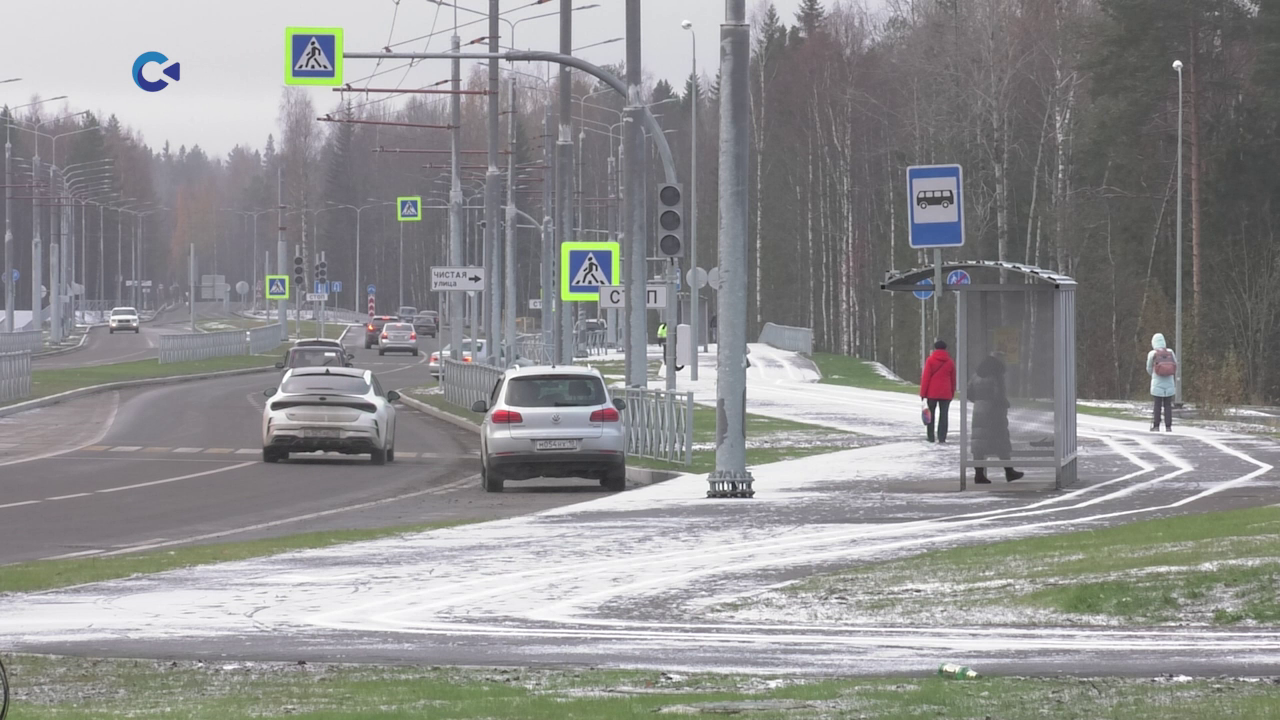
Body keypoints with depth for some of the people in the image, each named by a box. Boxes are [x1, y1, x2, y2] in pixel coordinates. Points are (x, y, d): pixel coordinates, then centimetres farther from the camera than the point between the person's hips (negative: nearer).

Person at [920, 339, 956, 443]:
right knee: (943, 415, 2)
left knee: (931, 414, 9)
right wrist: (952, 393, 18)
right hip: (946, 393, 2)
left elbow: (925, 377, -6)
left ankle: (931, 437, 10)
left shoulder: (930, 360, -4)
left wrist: (923, 393, -3)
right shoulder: (950, 362, 5)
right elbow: (953, 379, 9)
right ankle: (942, 438, -6)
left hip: (932, 392, -2)